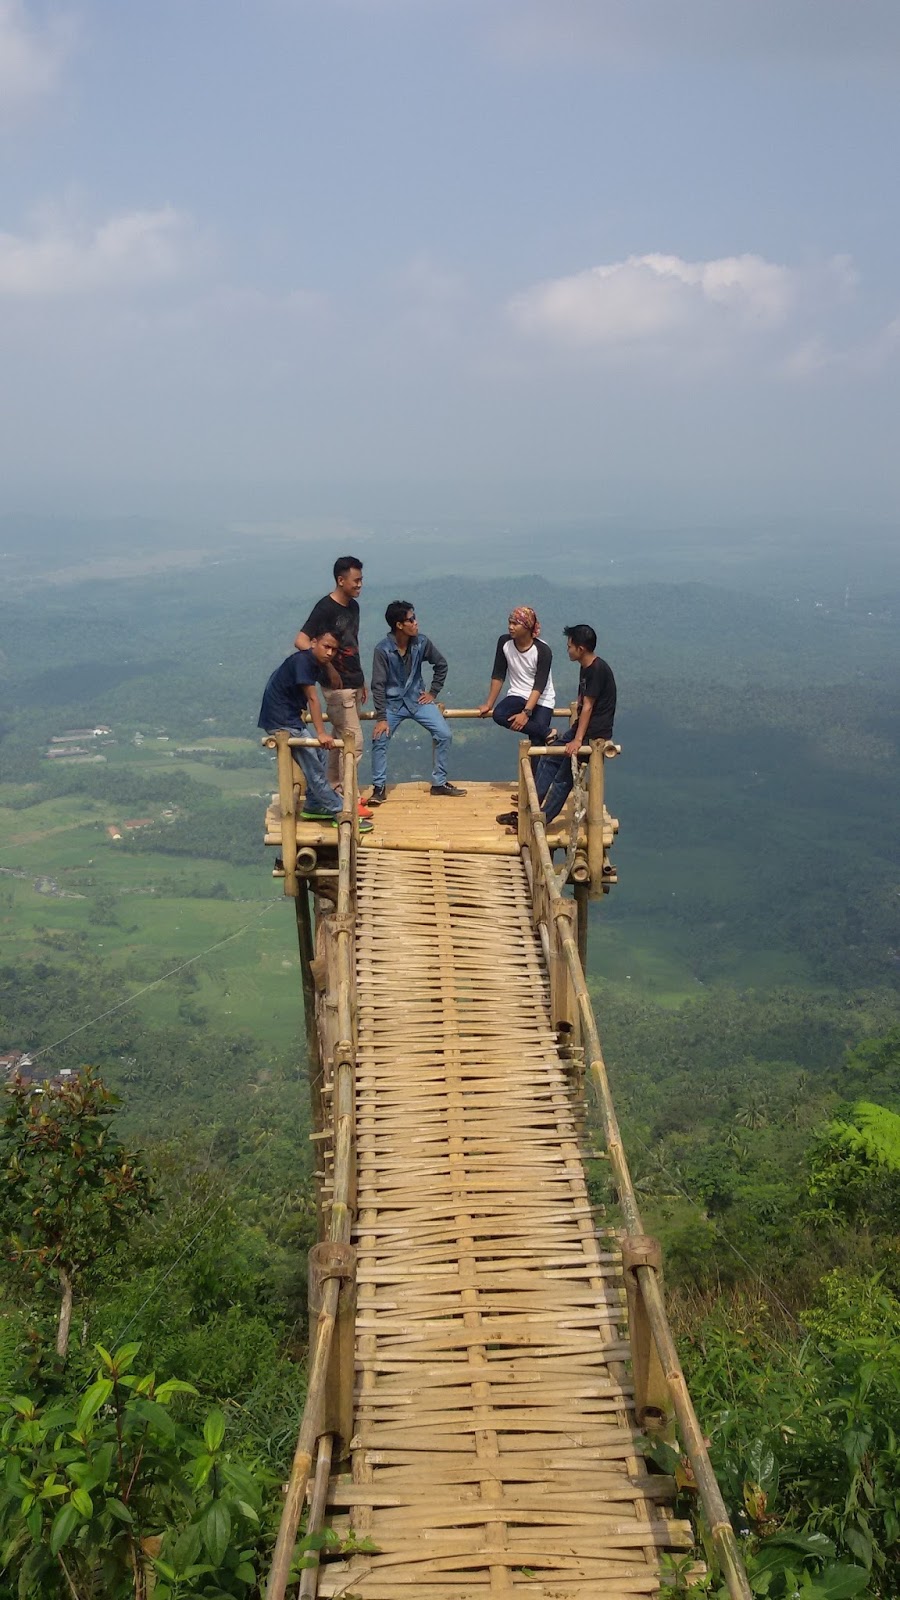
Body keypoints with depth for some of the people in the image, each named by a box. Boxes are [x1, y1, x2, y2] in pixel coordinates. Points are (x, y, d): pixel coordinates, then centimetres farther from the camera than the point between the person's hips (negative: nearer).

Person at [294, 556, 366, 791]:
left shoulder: (353, 606, 10)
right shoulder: (325, 608, -16)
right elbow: (300, 641, -23)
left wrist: (362, 681, 20)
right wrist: (329, 668, -23)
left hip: (354, 683, 8)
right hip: (338, 686, -8)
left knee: (341, 739, 14)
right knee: (353, 741, -8)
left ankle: (334, 789, 23)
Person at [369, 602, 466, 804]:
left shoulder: (421, 643, -9)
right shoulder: (383, 649, -18)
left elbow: (441, 665, 7)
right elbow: (378, 685, -16)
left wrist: (433, 692, 3)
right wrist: (381, 718, -19)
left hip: (417, 699, 3)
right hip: (393, 702, -3)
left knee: (444, 734, -9)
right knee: (379, 739, -19)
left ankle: (439, 782, 7)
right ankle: (379, 787, -2)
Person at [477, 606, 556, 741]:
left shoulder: (542, 650, -17)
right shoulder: (504, 642, -6)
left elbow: (539, 686, -21)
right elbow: (498, 675, 0)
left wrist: (526, 713, -31)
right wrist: (489, 704, -3)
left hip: (541, 699, -3)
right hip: (517, 695, 3)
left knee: (537, 743, -19)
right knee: (498, 715, -28)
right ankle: (548, 734, -23)